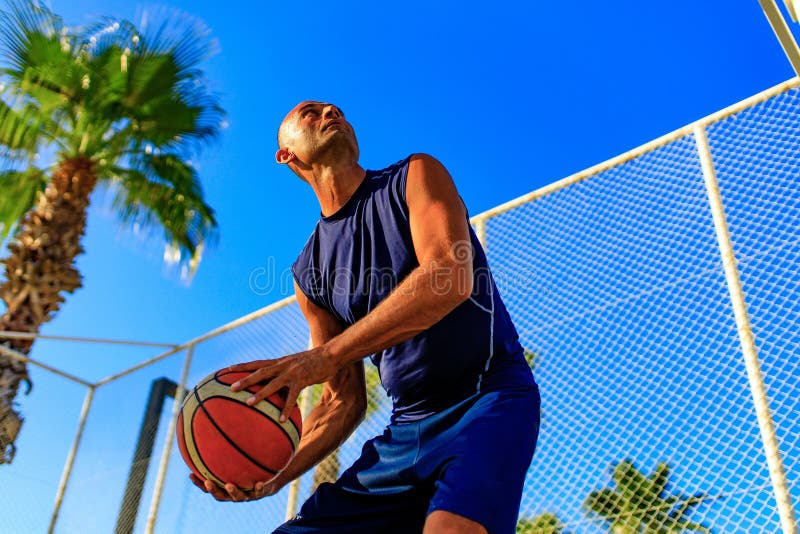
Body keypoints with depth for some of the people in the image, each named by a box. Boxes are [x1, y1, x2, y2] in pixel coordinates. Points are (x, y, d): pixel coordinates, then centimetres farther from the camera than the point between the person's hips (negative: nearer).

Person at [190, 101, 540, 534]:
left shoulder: (416, 175, -1)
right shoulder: (308, 272, 10)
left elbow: (451, 276, -20)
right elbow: (344, 401, 11)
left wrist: (326, 356, -26)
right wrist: (276, 473, -6)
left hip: (489, 396, -5)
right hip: (407, 428, 5)